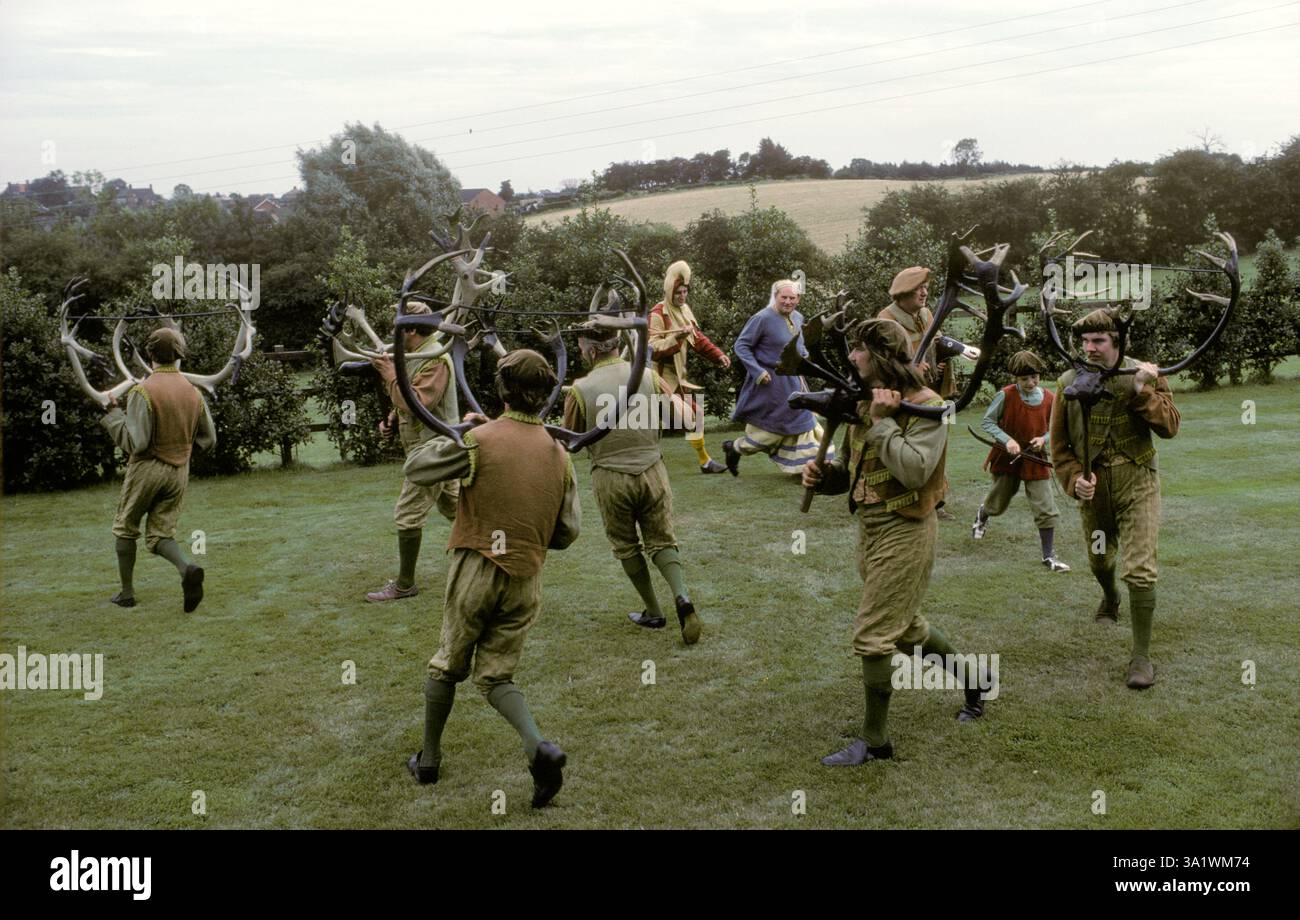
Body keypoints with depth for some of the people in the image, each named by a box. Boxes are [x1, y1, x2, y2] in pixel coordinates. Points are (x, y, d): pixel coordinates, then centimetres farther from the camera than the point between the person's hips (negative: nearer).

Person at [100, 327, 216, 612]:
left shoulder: (143, 391, -16)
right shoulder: (193, 392, 0)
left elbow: (135, 442, -21)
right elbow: (208, 440, 5)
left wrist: (113, 415, -8)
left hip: (147, 468, -4)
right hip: (179, 471, 4)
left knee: (125, 528, 17)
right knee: (159, 535, 10)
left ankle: (126, 592, 21)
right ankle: (188, 568, -20)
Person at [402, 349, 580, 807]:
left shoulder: (478, 441, -11)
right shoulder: (559, 456, 2)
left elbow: (415, 469, 0)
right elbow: (567, 532, 5)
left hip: (476, 569, -3)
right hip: (526, 582, 3)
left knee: (447, 666, 16)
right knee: (496, 675, 12)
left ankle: (428, 759, 27)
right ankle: (539, 748, -11)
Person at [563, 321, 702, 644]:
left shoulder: (581, 389, -13)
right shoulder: (648, 377, -4)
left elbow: (570, 436, 0)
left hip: (610, 477, -2)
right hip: (652, 469, 2)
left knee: (626, 547, 15)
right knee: (662, 541, 12)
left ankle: (653, 612, 22)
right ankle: (682, 596, -11)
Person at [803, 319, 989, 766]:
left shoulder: (926, 406, -14)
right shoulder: (863, 403, 9)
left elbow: (914, 471, -28)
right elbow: (849, 470, 16)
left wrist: (882, 420, -22)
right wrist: (820, 474, -5)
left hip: (904, 532, -8)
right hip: (868, 527, 9)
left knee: (872, 636, -6)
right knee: (904, 627, 21)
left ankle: (874, 741, 7)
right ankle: (972, 676, 43)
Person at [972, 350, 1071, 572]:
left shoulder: (1049, 399, -7)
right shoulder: (1006, 395, -16)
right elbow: (986, 422, -9)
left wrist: (1044, 439, -15)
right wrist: (1007, 440, -22)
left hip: (1036, 460, 1)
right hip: (1007, 458, -1)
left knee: (1046, 510, -4)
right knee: (997, 504, 19)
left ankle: (1049, 557, 9)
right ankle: (982, 515, 57)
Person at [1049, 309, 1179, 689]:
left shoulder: (1145, 375, -6)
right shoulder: (1069, 383, -3)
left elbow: (1169, 427, -12)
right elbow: (1059, 443, 3)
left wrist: (1143, 392, -25)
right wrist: (1073, 479, -11)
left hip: (1137, 485, -3)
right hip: (1093, 487, 3)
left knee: (1140, 570, -11)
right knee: (1099, 560, 21)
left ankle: (1141, 655, -2)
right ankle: (1111, 598, 57)